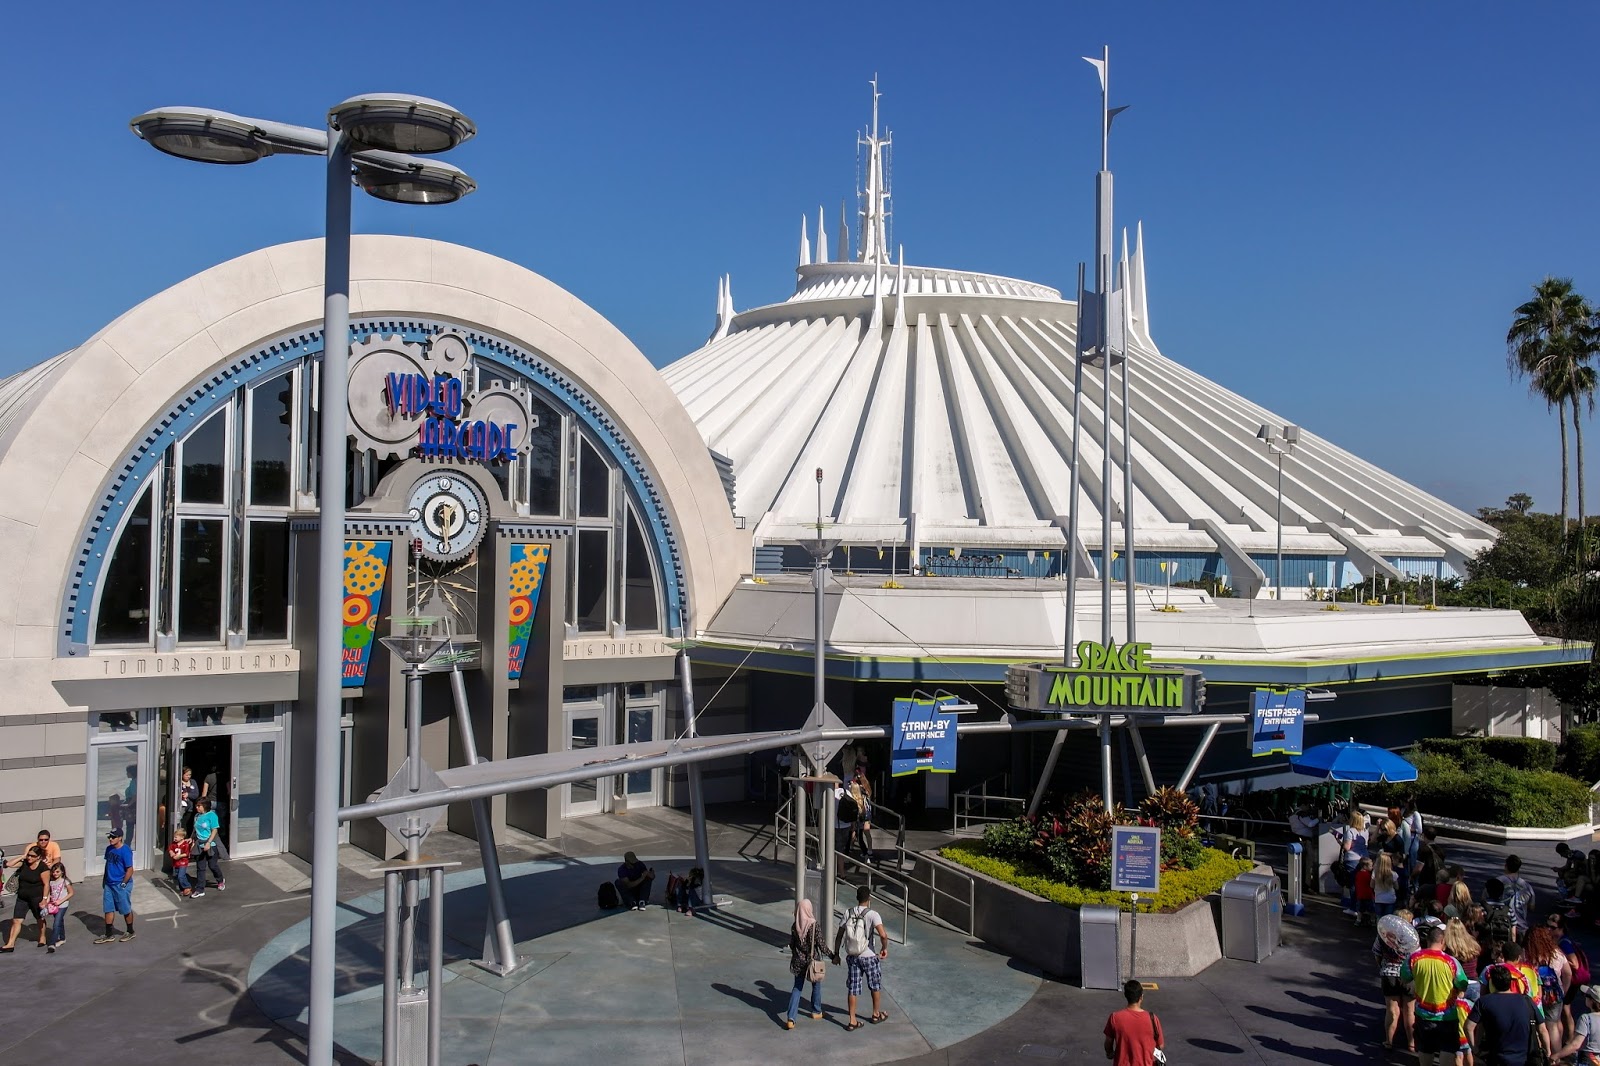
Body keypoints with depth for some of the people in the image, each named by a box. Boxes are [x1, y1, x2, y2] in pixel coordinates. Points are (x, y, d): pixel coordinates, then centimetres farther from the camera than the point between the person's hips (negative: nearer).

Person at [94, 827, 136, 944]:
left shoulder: (125, 851, -19)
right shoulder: (109, 849, 4)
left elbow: (130, 870, -17)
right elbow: (108, 864, 16)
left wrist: (123, 884, -18)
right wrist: (105, 880, 14)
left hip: (121, 885, -7)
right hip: (109, 885, 7)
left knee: (126, 910, 6)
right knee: (108, 909, 11)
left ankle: (130, 932, 22)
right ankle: (109, 934, 21)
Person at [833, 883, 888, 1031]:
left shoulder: (848, 914, -2)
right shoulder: (872, 914, -15)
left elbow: (839, 935, 1)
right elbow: (883, 935, -26)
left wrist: (836, 954, 10)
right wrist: (884, 948, -8)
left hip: (852, 957, 3)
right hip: (869, 957, -3)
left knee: (852, 989, 10)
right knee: (875, 986, 19)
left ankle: (852, 1021, 11)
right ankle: (876, 1015, 34)